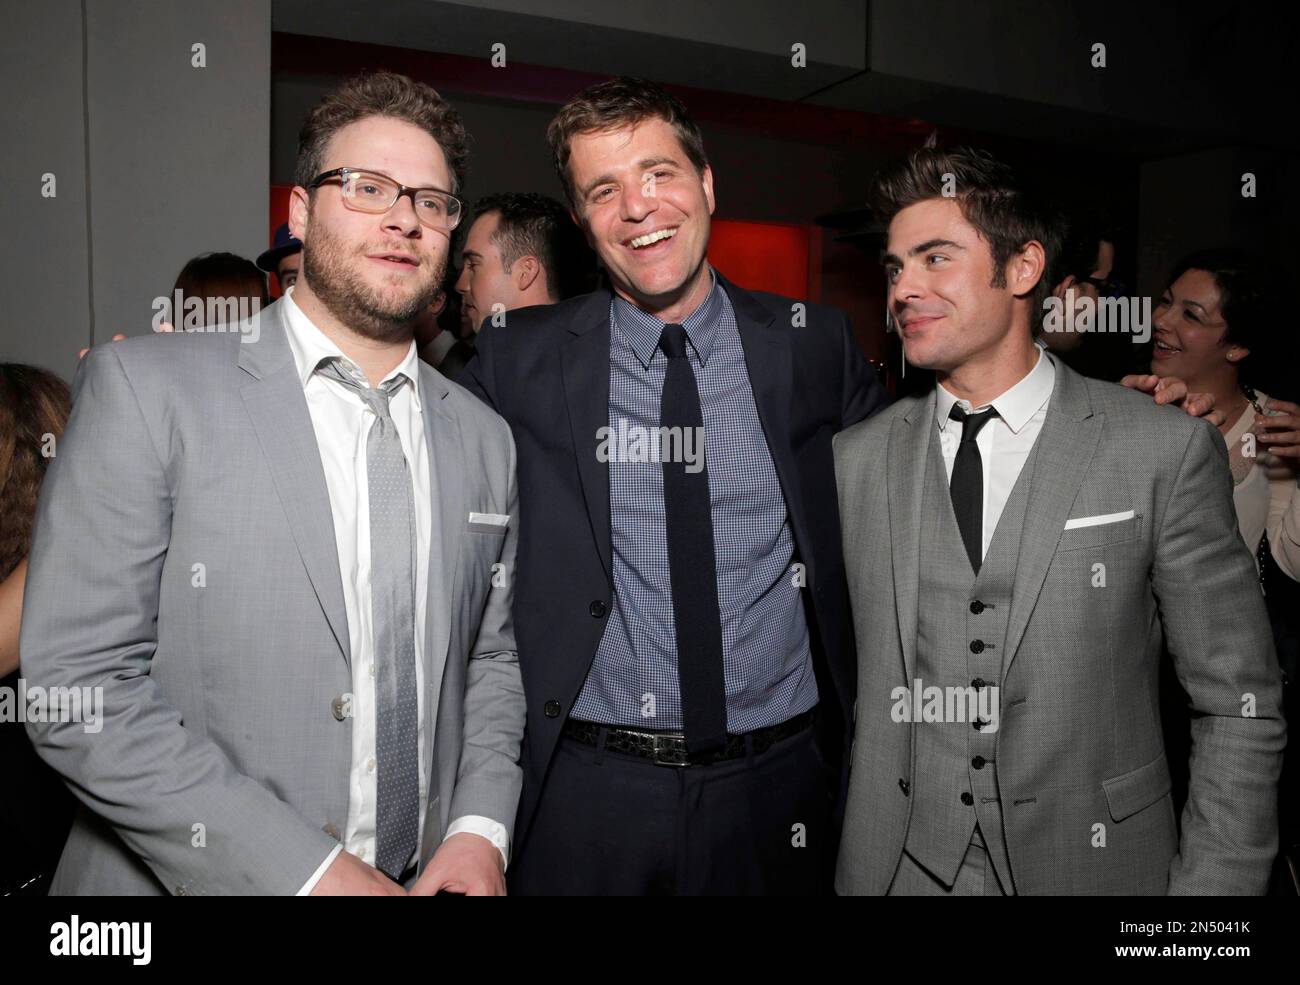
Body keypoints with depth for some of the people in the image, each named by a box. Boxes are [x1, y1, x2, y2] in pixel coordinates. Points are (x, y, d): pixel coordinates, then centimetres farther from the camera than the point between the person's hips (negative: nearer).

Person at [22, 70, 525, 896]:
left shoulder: (483, 436, 3)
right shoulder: (146, 387, -10)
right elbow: (75, 678, -15)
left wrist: (480, 827, -6)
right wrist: (302, 867, -19)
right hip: (194, 878, -4)